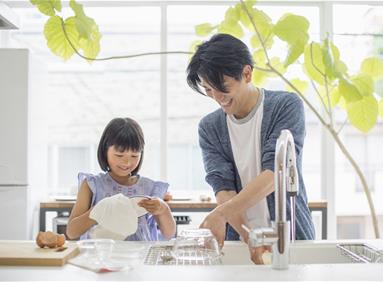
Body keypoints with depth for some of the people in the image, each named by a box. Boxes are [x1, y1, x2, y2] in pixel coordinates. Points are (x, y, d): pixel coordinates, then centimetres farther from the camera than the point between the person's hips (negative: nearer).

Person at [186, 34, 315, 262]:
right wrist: (249, 237, -21)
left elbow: (275, 174, -15)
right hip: (239, 241, 2)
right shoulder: (209, 127, 5)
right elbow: (223, 189, -5)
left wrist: (220, 214, -25)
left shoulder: (287, 106, -4)